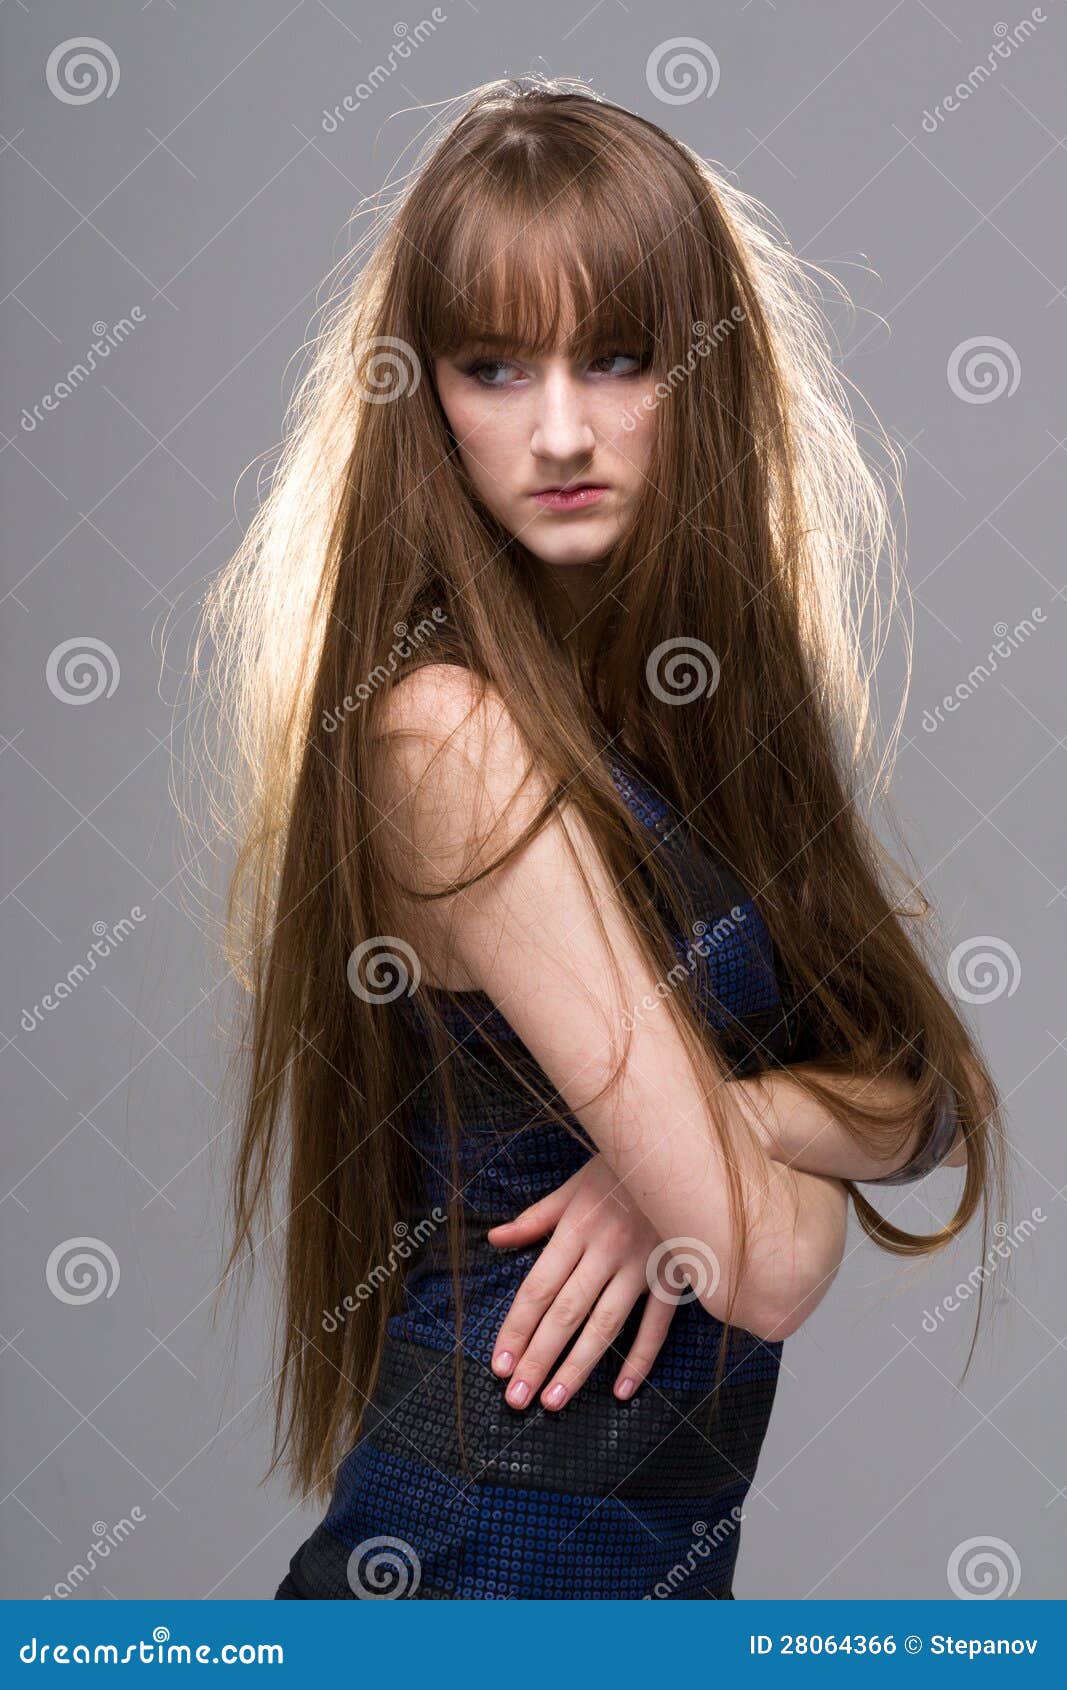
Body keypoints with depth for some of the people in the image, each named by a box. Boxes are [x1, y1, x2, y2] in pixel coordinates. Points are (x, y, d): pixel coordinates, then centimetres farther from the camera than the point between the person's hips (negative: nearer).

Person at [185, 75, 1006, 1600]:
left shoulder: (683, 680, 2)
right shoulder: (454, 730, -22)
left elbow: (925, 1095, 1)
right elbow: (768, 1269, -23)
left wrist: (728, 1118, -17)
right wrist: (784, 1148, -4)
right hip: (500, 1546, -7)